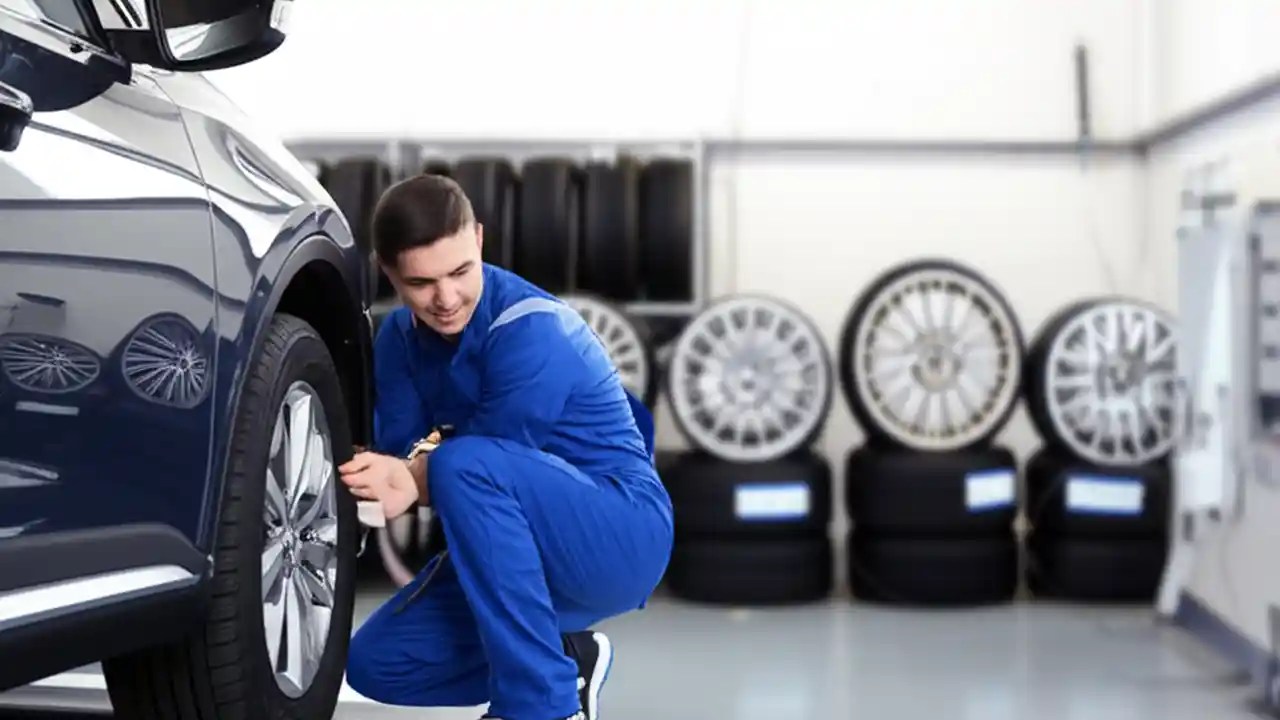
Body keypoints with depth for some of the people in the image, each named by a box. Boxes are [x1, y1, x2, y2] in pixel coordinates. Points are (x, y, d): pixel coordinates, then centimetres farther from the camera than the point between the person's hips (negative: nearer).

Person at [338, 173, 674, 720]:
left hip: (624, 537, -7)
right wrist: (388, 477, -26)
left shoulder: (533, 331, -22)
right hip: (518, 550, 7)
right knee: (375, 664, -4)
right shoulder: (400, 338, 1)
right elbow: (400, 454, -7)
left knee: (467, 465, -34)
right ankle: (563, 658, 14)